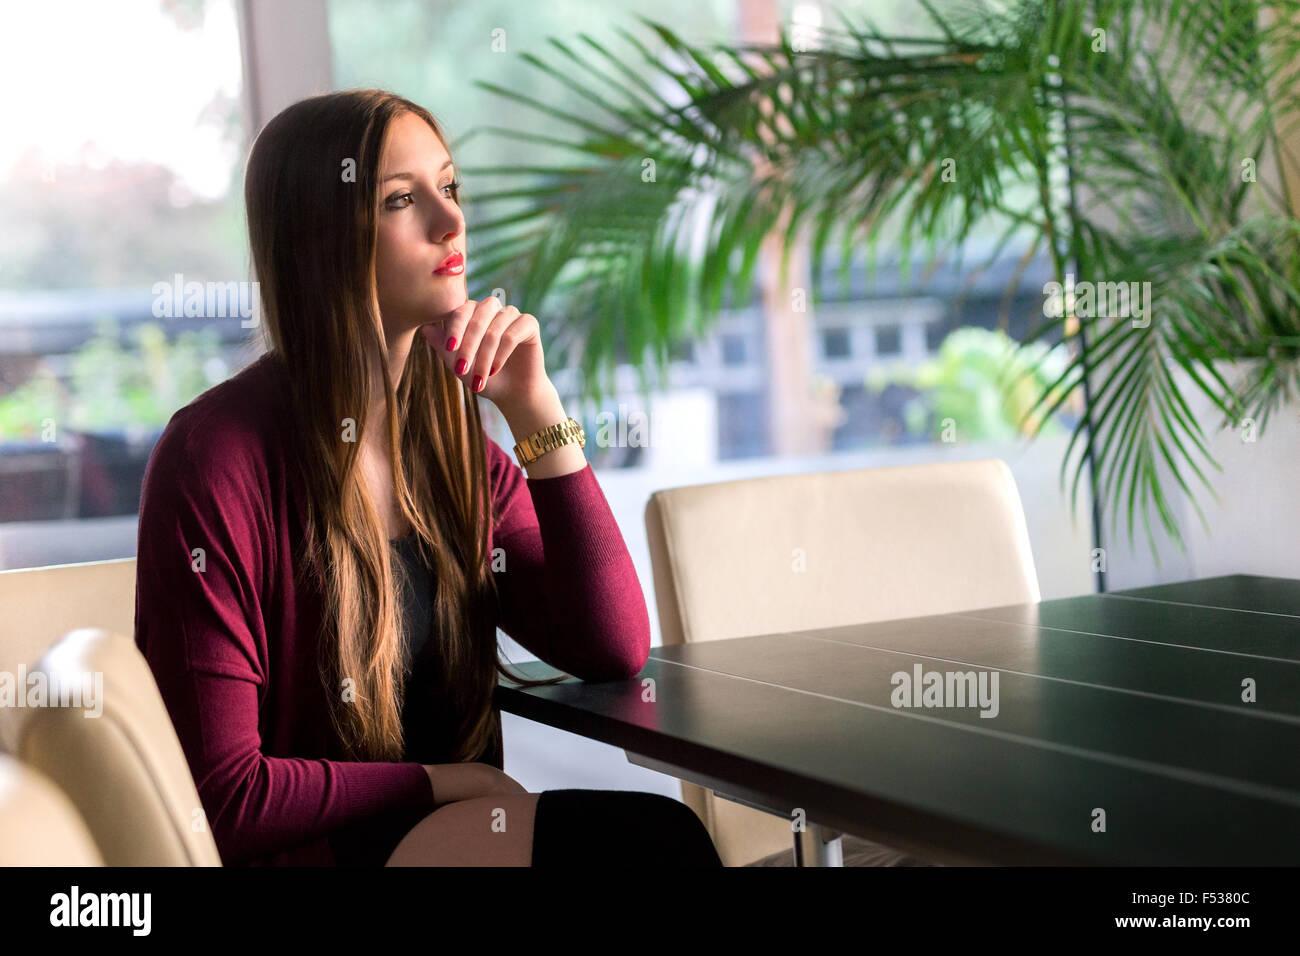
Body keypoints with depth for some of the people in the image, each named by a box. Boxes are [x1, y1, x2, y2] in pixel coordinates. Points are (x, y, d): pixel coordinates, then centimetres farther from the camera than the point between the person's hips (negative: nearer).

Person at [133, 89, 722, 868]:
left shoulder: (451, 445, 8)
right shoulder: (220, 456, -15)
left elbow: (616, 651, -2)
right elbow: (221, 796, -16)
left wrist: (535, 409, -8)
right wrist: (438, 782, -8)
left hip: (443, 831, 7)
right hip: (293, 850, -7)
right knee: (649, 837, -24)